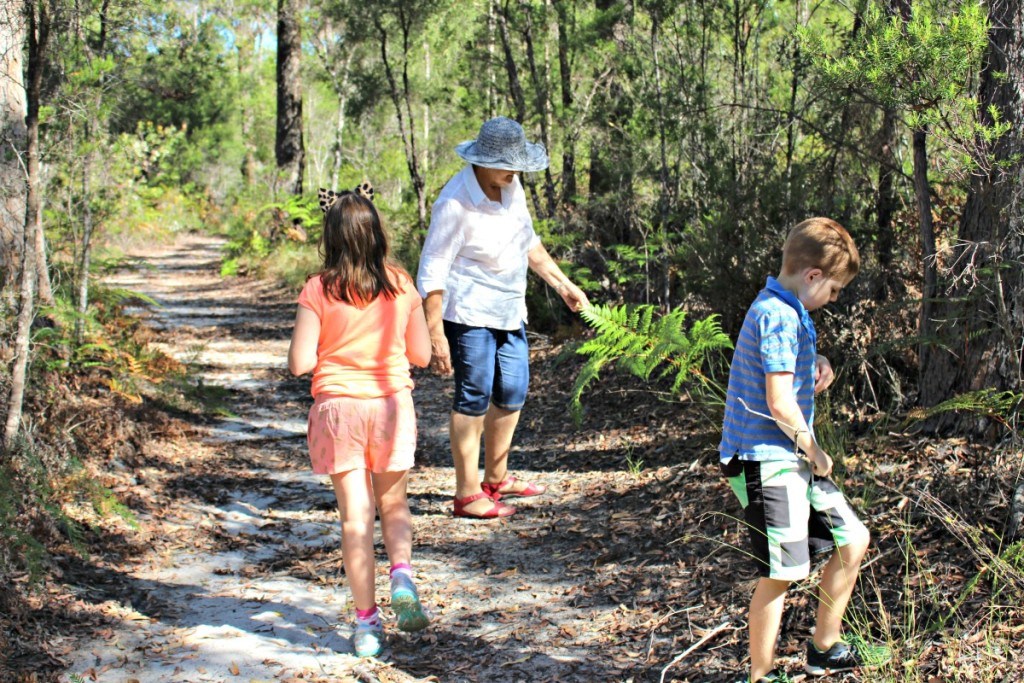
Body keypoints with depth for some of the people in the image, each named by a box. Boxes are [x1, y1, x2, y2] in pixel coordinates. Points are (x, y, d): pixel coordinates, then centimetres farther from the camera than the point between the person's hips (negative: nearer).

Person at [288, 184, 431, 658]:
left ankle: (366, 621, 6)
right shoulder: (401, 285, -3)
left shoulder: (318, 291, -10)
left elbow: (299, 363, -12)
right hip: (392, 405, 2)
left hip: (338, 407, -2)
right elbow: (422, 354, 2)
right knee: (393, 503, 19)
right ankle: (402, 574, -7)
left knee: (355, 515, 4)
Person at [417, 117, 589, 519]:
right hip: (469, 313, -8)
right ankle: (468, 495, 4)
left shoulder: (511, 188, 3)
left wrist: (562, 285, 19)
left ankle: (496, 479, 30)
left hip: (509, 311, 9)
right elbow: (432, 271, -20)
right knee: (474, 398, -5)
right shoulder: (456, 203, -21)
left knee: (512, 393, 14)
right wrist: (435, 333, -23)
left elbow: (528, 242, 19)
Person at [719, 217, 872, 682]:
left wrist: (814, 362, 13)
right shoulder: (778, 317, -18)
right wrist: (815, 454, -8)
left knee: (852, 540, 14)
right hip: (768, 464, -10)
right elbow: (780, 404, -22)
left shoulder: (791, 313, 13)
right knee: (780, 574, -4)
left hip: (791, 460, 10)